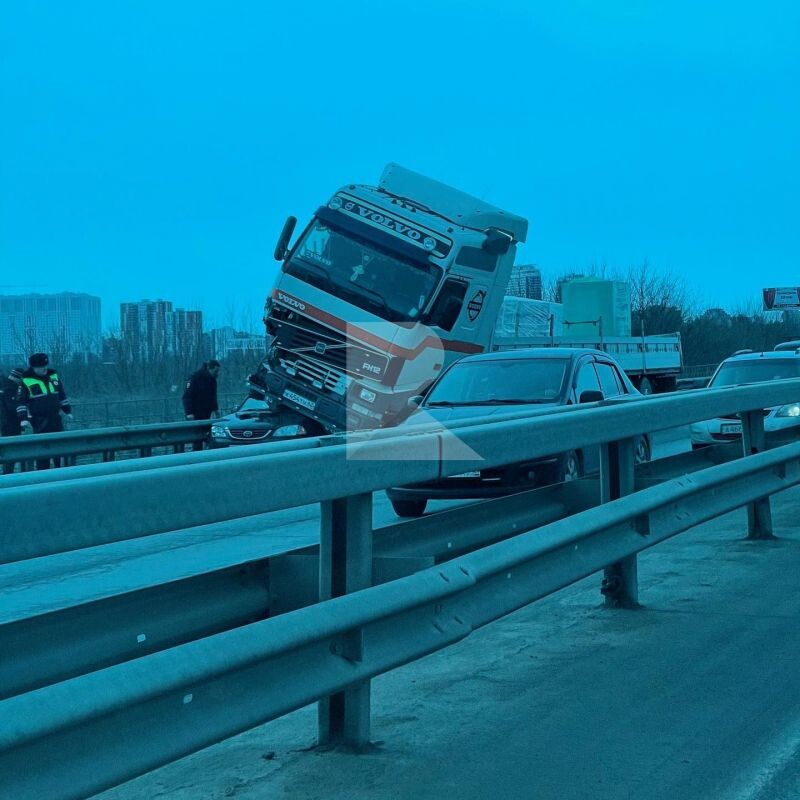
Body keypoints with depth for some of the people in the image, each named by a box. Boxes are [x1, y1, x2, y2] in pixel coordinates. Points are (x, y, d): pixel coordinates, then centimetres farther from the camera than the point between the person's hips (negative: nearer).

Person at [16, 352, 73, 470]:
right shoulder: (26, 381, -7)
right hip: (39, 422, -5)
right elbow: (21, 403, -7)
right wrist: (24, 421, -15)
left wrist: (67, 411, 20)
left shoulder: (54, 377, 9)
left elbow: (62, 395, 20)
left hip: (56, 419, 5)